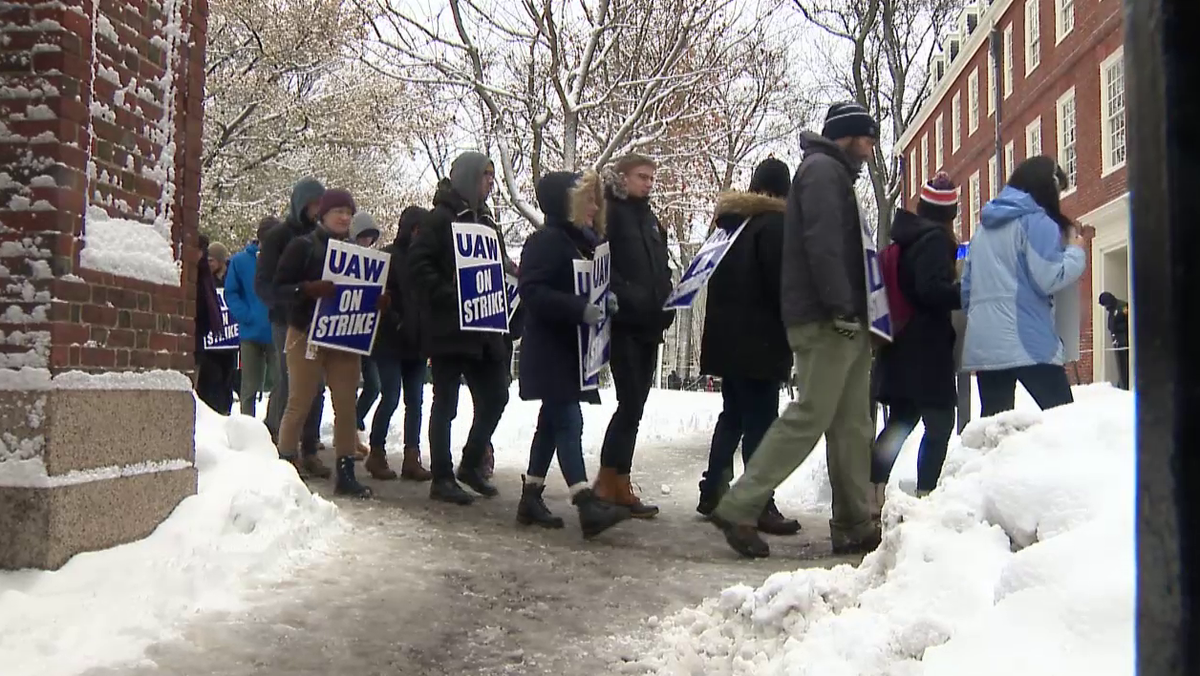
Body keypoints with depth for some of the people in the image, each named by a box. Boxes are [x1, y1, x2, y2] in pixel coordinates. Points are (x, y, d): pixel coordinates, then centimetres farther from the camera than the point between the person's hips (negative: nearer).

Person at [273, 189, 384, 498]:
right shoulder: (303, 246, -1)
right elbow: (279, 287, -7)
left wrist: (381, 301, -4)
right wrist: (309, 289, -25)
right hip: (307, 335, -4)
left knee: (346, 405, 2)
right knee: (299, 404, -2)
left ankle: (345, 473, 7)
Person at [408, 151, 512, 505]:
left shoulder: (485, 221, 17)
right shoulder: (441, 218, -7)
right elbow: (418, 265, -16)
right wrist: (449, 297, -23)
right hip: (448, 329, -7)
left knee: (495, 397, 8)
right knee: (445, 403, 1)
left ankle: (471, 465, 25)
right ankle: (442, 478, 11)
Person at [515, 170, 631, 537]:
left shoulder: (582, 241, 15)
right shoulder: (545, 241, -13)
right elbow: (531, 291, -23)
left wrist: (603, 301, 4)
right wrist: (579, 309, -30)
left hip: (572, 349, 9)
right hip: (550, 351, -9)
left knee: (552, 423, 13)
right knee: (568, 423, -13)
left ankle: (531, 498, 22)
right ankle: (586, 506, -15)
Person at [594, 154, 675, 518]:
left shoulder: (651, 220, 21)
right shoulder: (609, 213, -2)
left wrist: (667, 304, 6)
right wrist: (630, 297, -21)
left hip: (650, 325, 8)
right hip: (623, 322, -7)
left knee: (635, 404, 7)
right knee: (631, 402, -10)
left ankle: (613, 482, 14)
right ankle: (613, 482, -1)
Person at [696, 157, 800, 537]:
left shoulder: (731, 222, 14)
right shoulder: (774, 224, -10)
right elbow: (782, 284, -15)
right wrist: (790, 336, -6)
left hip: (727, 340, 8)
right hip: (761, 342, -8)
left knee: (732, 417, 17)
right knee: (760, 422, -6)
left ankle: (712, 491, 20)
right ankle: (760, 506, -6)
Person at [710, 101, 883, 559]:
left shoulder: (834, 175, 28)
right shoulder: (823, 169, -3)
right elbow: (822, 244, -18)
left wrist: (855, 313, 17)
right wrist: (842, 309, -23)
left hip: (843, 323, 10)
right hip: (827, 321, -10)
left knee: (853, 425, 9)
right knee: (810, 416, -11)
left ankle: (853, 526, 13)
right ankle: (739, 508, -7)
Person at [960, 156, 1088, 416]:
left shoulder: (984, 228, 20)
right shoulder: (1037, 222, -3)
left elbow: (967, 287, 21)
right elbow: (1050, 278, -11)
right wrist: (1076, 252, 5)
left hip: (982, 344, 7)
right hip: (1028, 343, -7)